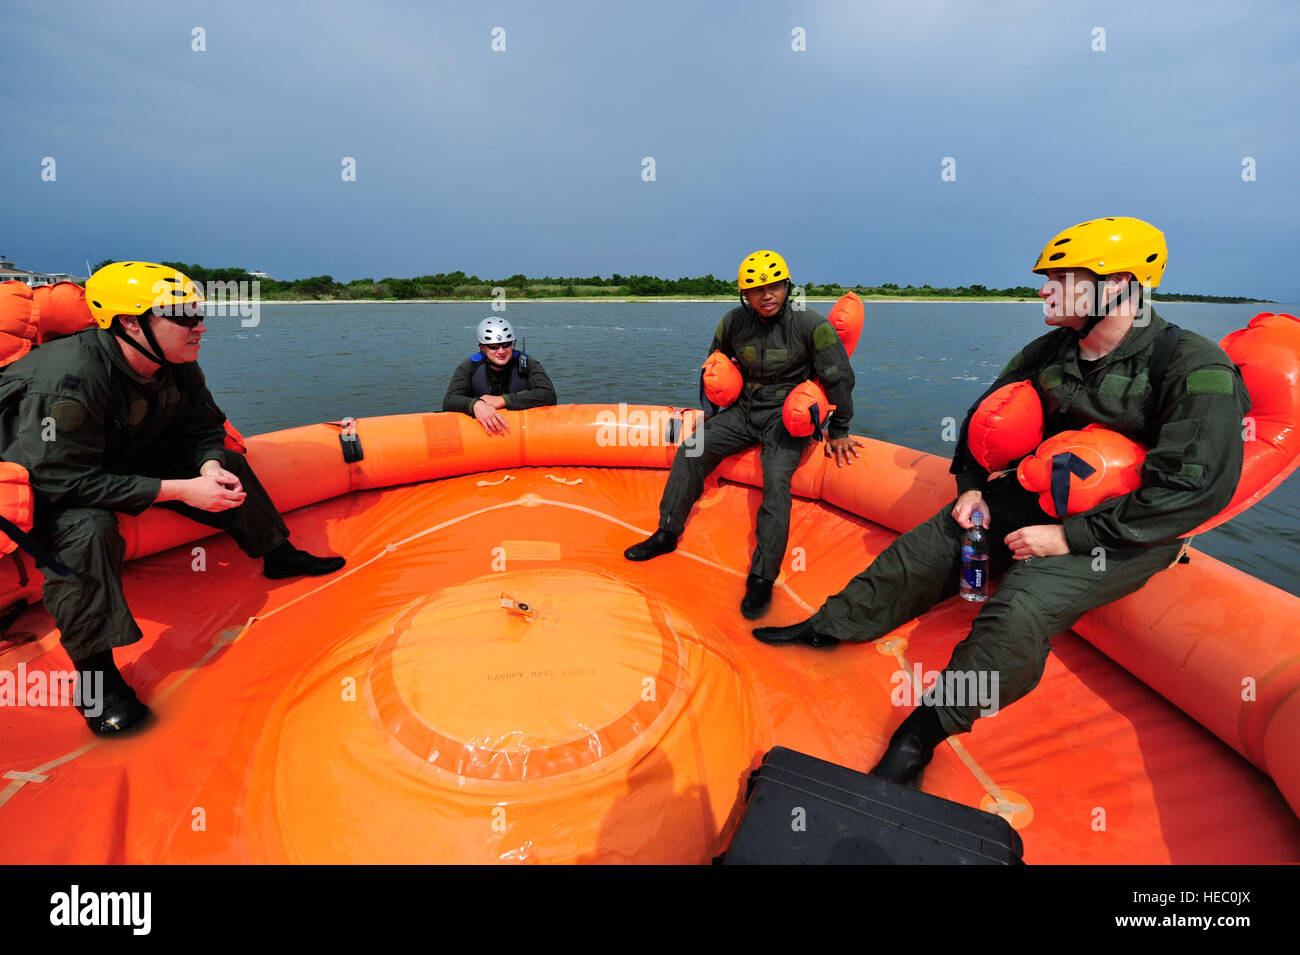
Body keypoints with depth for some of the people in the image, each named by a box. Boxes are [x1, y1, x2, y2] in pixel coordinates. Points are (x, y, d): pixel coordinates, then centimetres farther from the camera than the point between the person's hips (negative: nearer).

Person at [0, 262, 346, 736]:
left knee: (226, 463, -2)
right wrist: (179, 490, -38)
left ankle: (278, 554, 13)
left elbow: (202, 430, -2)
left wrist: (208, 466, -24)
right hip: (38, 481, -7)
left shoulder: (178, 368, -14)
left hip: (120, 458, 7)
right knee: (86, 529, -36)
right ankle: (95, 675, -27)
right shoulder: (70, 381, -36)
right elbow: (67, 481, -35)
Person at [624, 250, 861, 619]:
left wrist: (838, 431, -5)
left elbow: (840, 377, -9)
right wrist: (710, 413, 16)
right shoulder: (733, 322, -1)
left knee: (776, 480, -27)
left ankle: (762, 578, -21)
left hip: (787, 417, -5)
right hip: (744, 411, 5)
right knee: (691, 450, -9)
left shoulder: (810, 325, -14)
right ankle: (667, 534, 3)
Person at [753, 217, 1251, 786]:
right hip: (1036, 500, 7)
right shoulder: (1049, 351, 2)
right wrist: (971, 488, 1)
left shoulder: (1196, 369, -17)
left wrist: (1072, 537, -25)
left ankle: (921, 735, -18)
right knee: (923, 551, -6)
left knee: (1019, 614, -29)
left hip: (1119, 532, -6)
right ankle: (830, 627, 4)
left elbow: (1195, 488, -23)